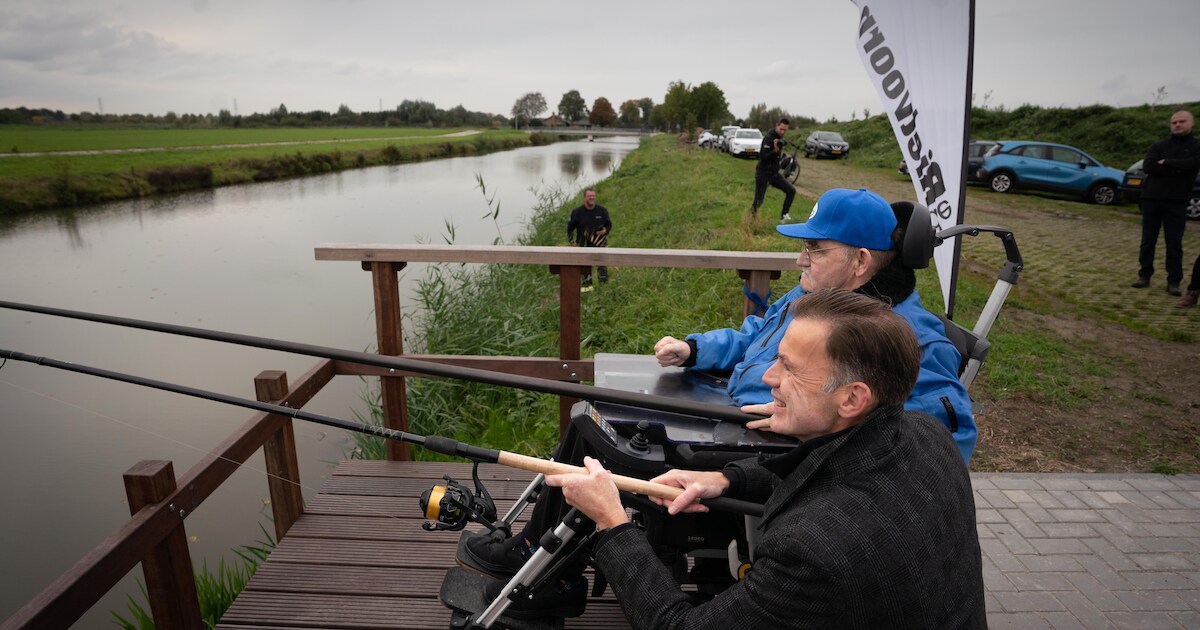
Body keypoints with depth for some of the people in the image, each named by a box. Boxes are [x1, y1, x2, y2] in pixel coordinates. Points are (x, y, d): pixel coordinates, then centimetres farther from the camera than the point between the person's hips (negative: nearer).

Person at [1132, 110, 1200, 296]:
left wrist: (1166, 162, -10)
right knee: (1147, 241, 6)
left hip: (1177, 202, -1)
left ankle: (1173, 281, 5)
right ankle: (1145, 275, 14)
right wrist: (1177, 169, -13)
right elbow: (1148, 167, -9)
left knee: (1174, 243, 0)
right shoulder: (1159, 146, 8)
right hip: (1151, 199, 2)